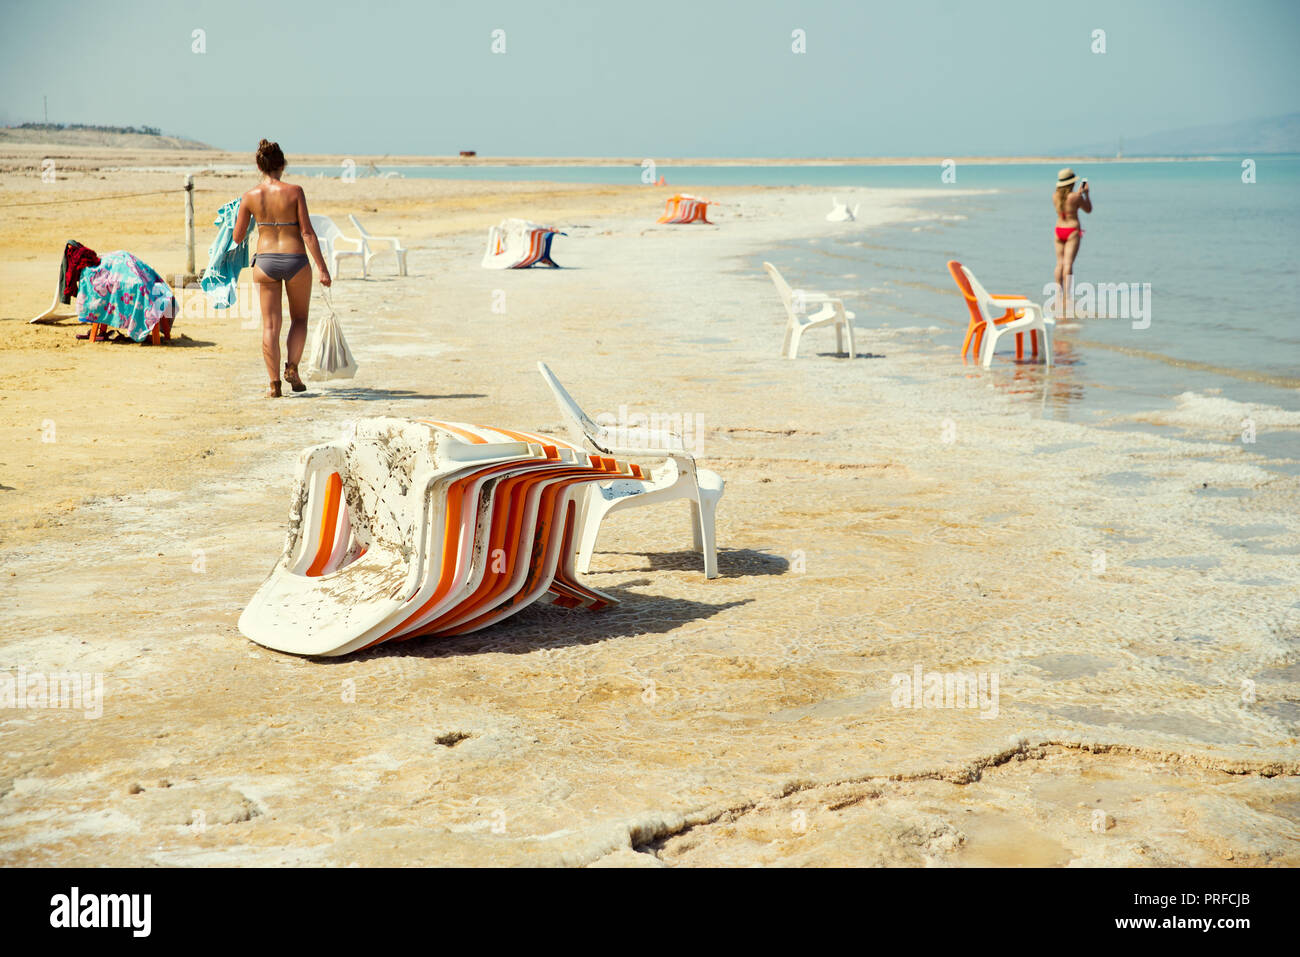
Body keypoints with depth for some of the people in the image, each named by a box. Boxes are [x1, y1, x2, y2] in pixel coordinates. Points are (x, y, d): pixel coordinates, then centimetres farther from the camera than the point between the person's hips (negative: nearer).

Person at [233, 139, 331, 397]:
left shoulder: (250, 196, -2)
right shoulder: (294, 191, -8)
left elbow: (237, 238, 4)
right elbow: (307, 233, -10)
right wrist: (322, 268, -8)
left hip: (265, 261, 1)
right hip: (296, 260, -1)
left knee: (270, 324, 7)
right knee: (299, 318, 19)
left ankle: (274, 383, 3)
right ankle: (292, 366, -1)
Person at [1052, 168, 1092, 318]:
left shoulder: (1055, 196, 2)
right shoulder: (1075, 196, -14)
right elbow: (1088, 209, 0)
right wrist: (1086, 194, 10)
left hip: (1059, 230, 5)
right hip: (1072, 230, -5)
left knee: (1060, 262, 9)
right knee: (1068, 263, -8)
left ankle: (1059, 291, 12)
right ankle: (1067, 293, -11)